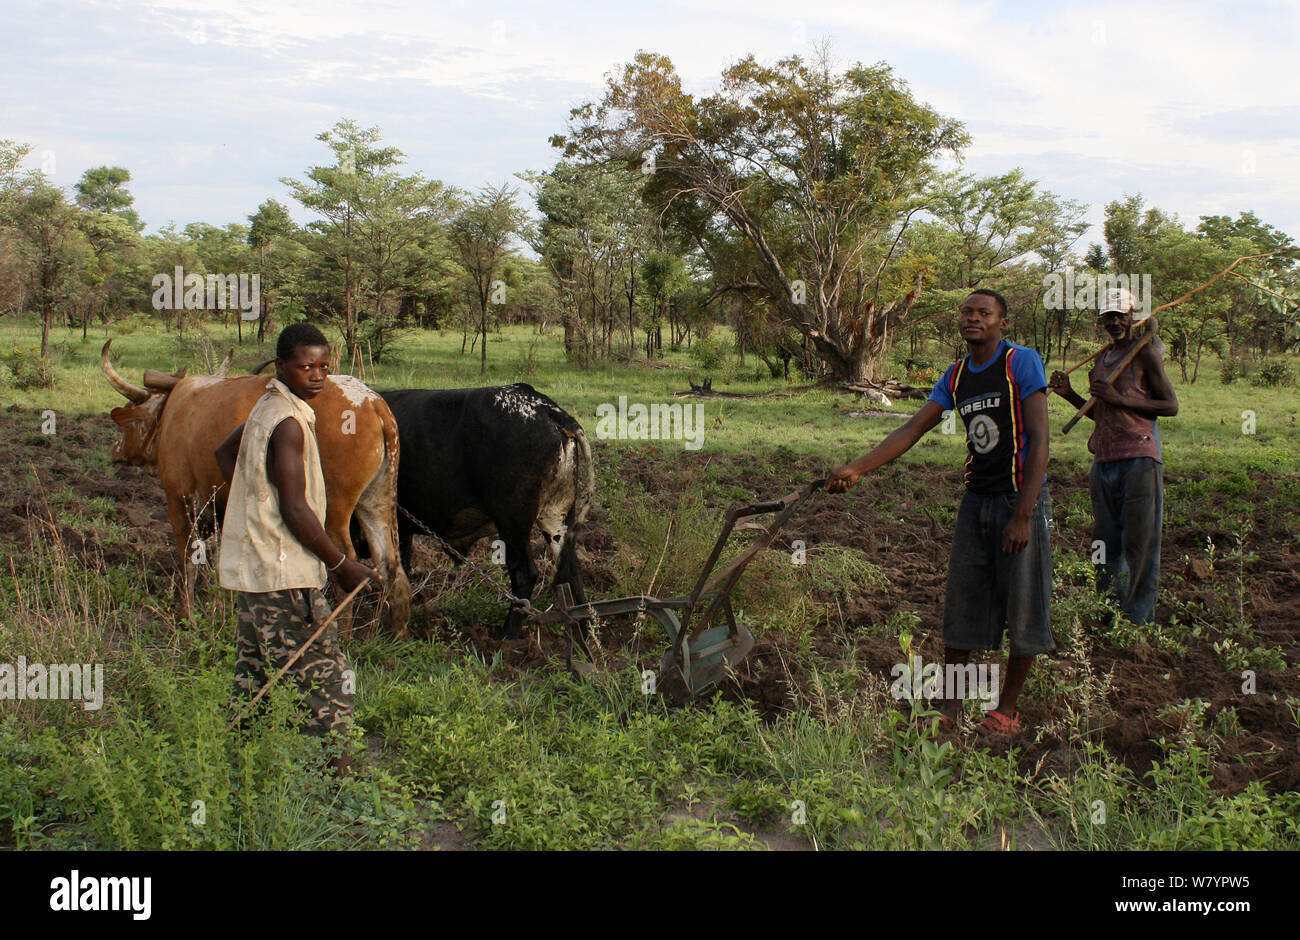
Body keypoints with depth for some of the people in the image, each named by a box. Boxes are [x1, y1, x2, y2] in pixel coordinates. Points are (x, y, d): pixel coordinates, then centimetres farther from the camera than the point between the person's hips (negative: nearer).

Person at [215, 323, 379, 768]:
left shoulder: (267, 408, 12)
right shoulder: (289, 422, -17)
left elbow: (224, 452, 30)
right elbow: (295, 510, -19)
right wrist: (342, 565, -12)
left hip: (251, 565, 10)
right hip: (283, 573, -10)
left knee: (254, 678, 17)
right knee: (326, 679, -6)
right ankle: (334, 775, -3)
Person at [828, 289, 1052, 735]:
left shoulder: (1022, 362, -9)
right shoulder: (956, 376, 9)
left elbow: (1038, 439, -14)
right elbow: (910, 431, 10)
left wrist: (1022, 515, -20)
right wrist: (856, 469, -2)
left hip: (1021, 498, -6)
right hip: (976, 499, 6)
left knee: (1022, 606, 1)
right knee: (960, 603, 5)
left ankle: (1008, 708, 13)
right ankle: (949, 705, 13)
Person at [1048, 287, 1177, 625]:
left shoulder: (1145, 353, -3)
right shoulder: (1102, 360, 19)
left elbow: (1171, 405, -8)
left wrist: (1120, 398, -14)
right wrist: (1069, 394, 12)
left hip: (1139, 460, -7)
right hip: (1104, 460, 7)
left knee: (1139, 541, -5)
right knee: (1105, 543, 10)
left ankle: (1139, 617, 0)